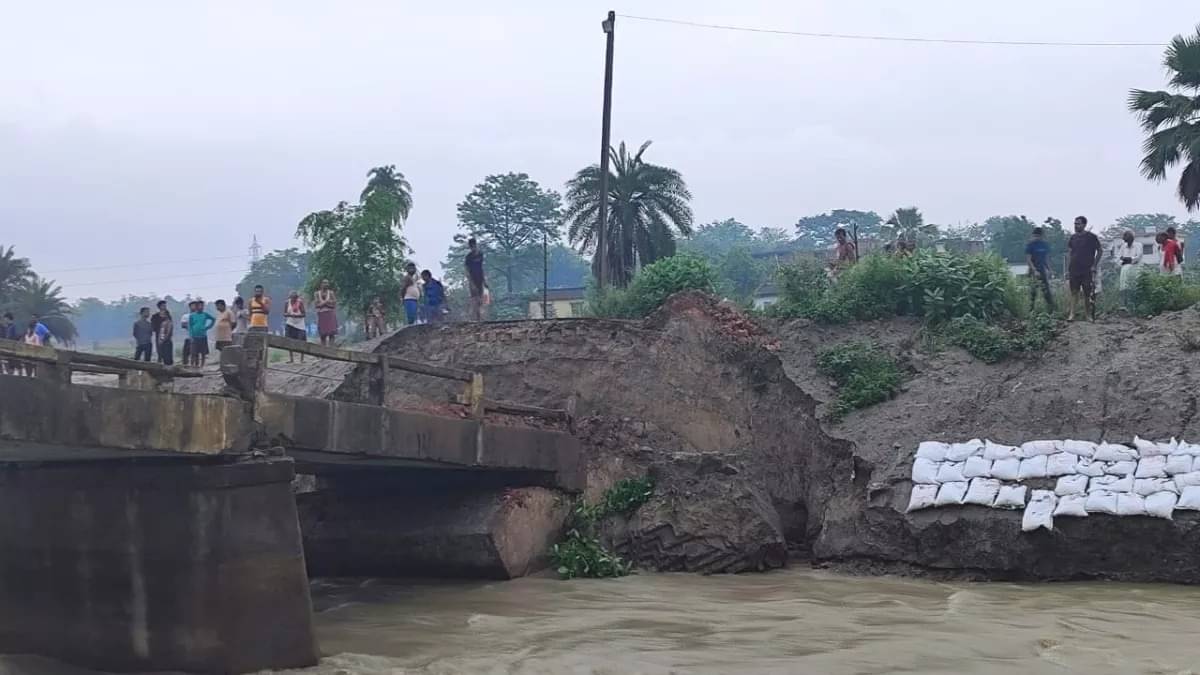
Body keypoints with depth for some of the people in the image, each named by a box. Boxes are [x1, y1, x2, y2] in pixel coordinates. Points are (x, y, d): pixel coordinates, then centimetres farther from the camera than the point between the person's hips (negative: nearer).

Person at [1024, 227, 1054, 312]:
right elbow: (1028, 259, -10)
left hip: (1043, 271, 5)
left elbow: (1047, 258, 15)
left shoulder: (1045, 245, 9)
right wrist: (1035, 270, -17)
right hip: (1034, 271, -5)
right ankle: (1031, 311, 4)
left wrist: (1049, 269, 4)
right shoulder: (1030, 245, -6)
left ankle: (1051, 310, 3)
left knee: (1046, 291, 2)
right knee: (1033, 291, -3)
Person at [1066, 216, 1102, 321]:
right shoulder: (1073, 238, 10)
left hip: (1087, 270, -3)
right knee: (1073, 293, -3)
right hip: (1074, 271, 3)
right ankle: (1071, 314, -7)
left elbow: (1099, 250, 2)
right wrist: (1067, 270, 8)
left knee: (1088, 294, 0)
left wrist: (1094, 265, -5)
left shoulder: (1091, 237, -2)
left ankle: (1089, 315, 6)